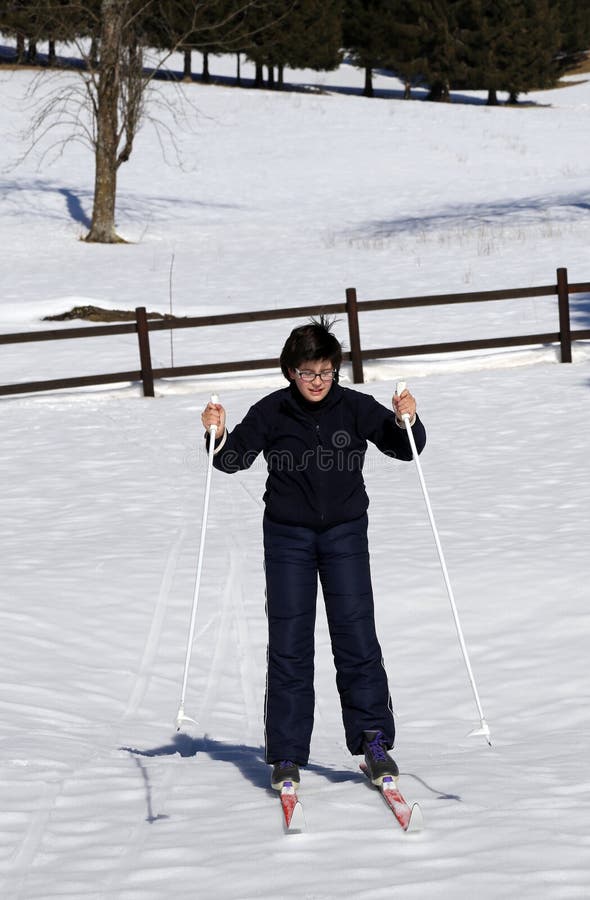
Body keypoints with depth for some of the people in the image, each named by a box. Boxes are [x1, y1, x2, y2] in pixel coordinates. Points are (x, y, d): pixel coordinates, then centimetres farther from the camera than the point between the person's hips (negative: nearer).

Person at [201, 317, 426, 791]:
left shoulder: (355, 407, -6)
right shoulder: (272, 412, -7)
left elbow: (405, 449, -6)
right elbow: (234, 459, 0)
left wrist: (407, 422, -26)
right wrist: (218, 435, -20)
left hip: (345, 534, 0)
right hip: (288, 536, 0)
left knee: (357, 638, -3)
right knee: (289, 645, 0)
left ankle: (374, 739, 8)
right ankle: (287, 756, 5)